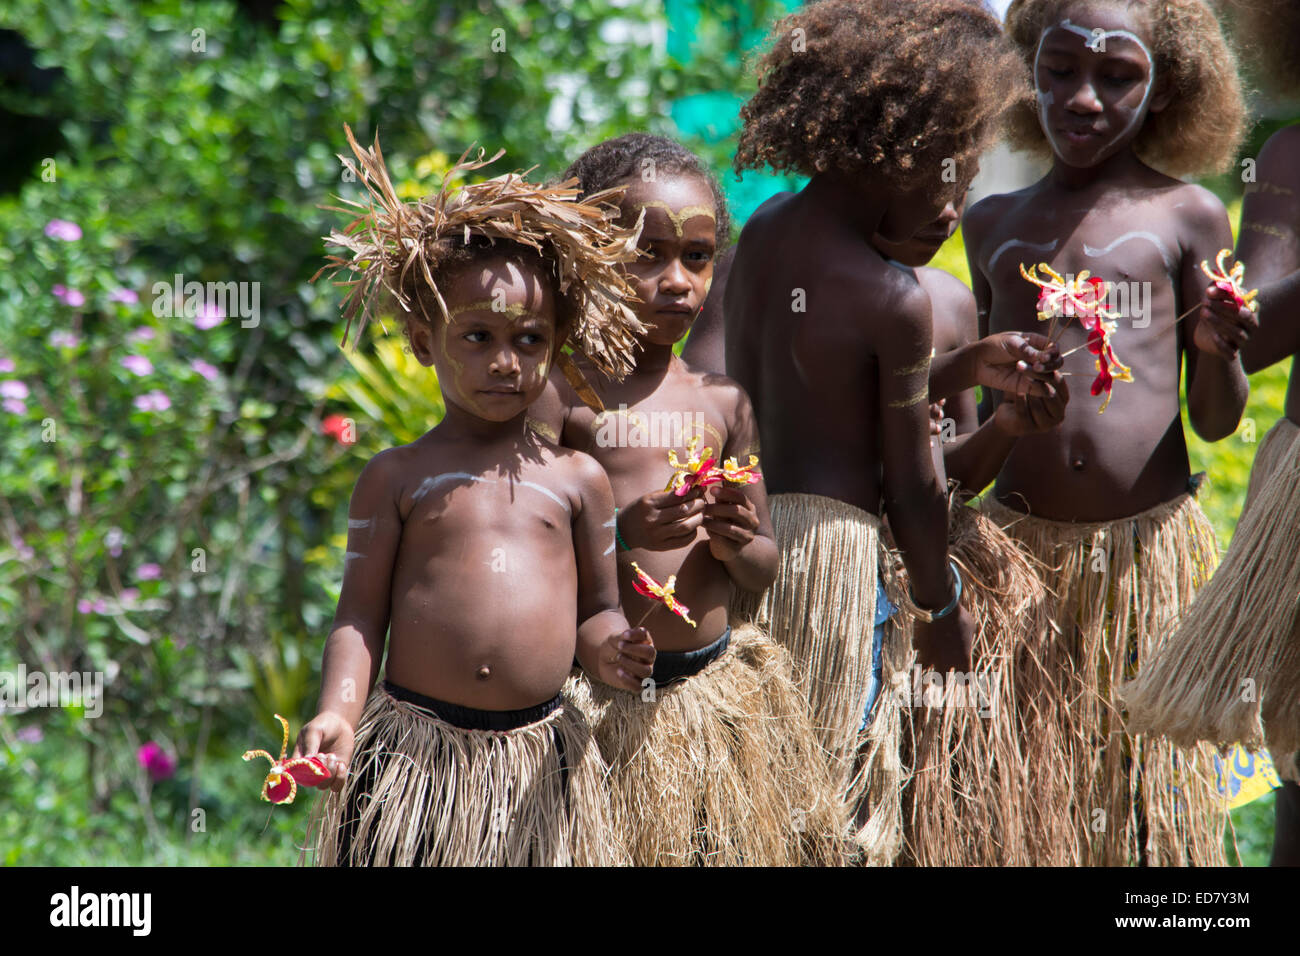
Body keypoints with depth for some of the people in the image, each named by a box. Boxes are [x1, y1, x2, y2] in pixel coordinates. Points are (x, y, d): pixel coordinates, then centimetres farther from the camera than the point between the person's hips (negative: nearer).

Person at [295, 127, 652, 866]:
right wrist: (338, 713, -11)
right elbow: (361, 615, 3)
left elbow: (598, 608, 15)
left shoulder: (577, 478, 10)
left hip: (539, 752, 2)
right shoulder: (397, 478, 5)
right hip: (412, 753, -2)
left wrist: (608, 646, -7)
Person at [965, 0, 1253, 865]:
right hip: (1018, 544, 2)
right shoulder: (994, 225, 12)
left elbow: (1216, 421, 5)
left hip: (1149, 549, -2)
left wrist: (1217, 349, -14)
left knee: (1144, 791, 0)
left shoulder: (1187, 217, 5)